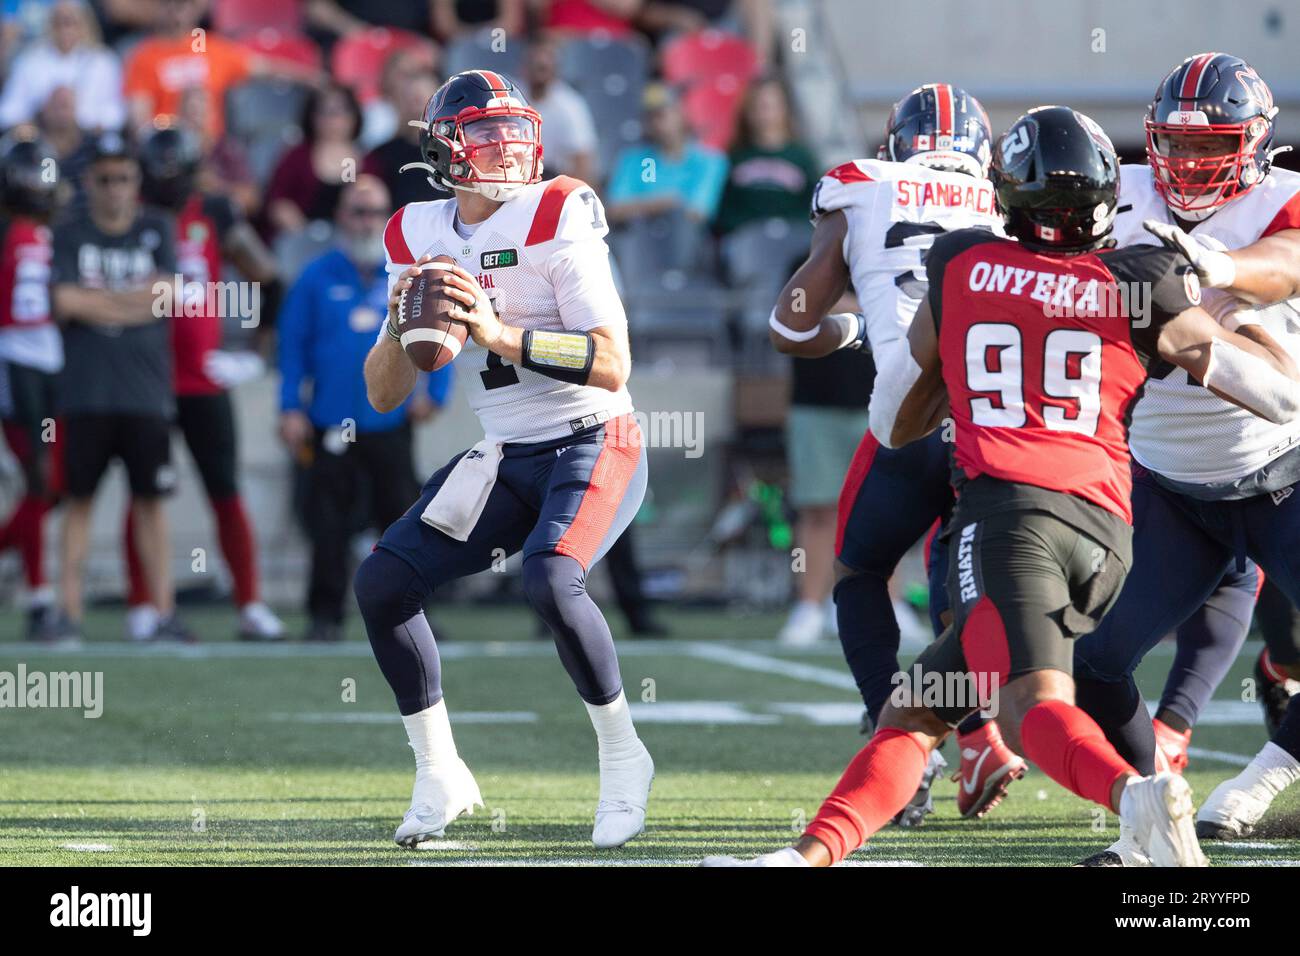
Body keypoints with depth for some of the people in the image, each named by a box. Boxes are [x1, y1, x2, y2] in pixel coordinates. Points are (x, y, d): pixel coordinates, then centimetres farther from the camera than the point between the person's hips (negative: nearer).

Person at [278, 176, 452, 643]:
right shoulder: (317, 278, 5)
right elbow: (292, 345, 5)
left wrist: (433, 392, 2)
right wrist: (291, 409, -2)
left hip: (390, 423, 1)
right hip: (332, 424, -1)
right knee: (329, 525, -1)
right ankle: (325, 615, 4)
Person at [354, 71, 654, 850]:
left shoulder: (556, 218, -14)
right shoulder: (420, 238, 4)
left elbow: (613, 365, -22)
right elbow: (384, 396, 8)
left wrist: (500, 334, -28)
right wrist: (403, 327, -13)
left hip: (594, 446, -6)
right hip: (508, 459, 6)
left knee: (551, 581, -31)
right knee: (382, 584, -4)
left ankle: (623, 758, -9)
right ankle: (440, 776, 11)